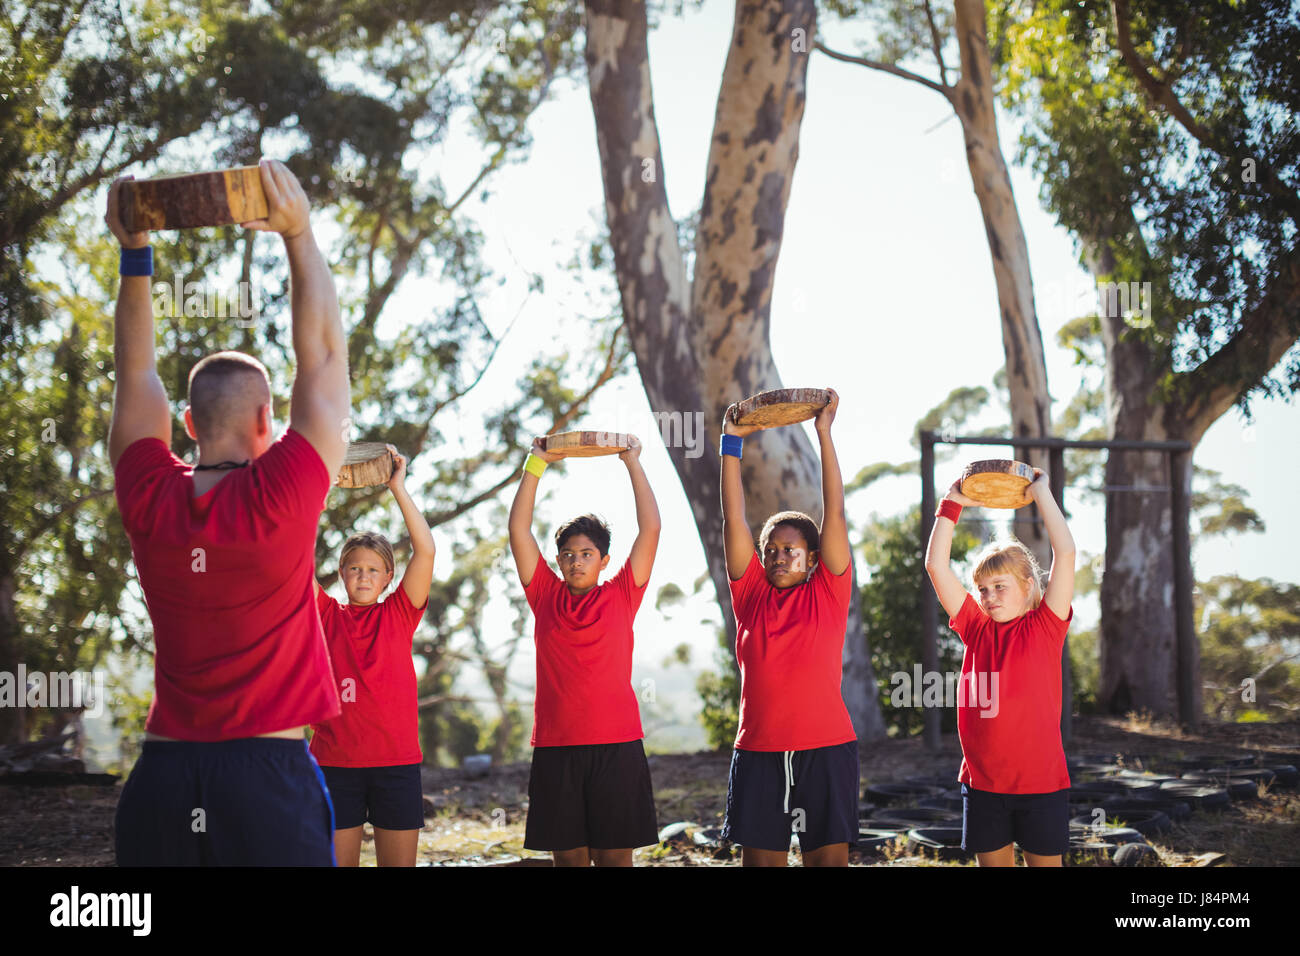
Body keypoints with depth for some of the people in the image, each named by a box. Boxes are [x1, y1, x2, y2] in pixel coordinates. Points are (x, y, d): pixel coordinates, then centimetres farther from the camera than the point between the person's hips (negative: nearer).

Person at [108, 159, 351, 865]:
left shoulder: (150, 503, 2)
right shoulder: (281, 497, -9)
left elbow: (134, 374, 14)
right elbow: (323, 356, -2)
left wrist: (135, 252, 14)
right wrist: (298, 234, 1)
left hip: (161, 781, 4)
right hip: (269, 779, -4)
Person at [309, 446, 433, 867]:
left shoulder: (399, 615, 5)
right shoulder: (328, 616, 6)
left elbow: (425, 550, -5)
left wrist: (398, 487, -7)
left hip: (396, 759, 0)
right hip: (335, 761, 0)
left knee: (399, 861, 4)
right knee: (338, 862, 2)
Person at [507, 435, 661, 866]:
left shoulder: (621, 596, 6)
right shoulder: (546, 597, 9)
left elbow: (650, 528, 3)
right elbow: (519, 529, 6)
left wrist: (633, 462, 4)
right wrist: (536, 465, 5)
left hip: (617, 747, -1)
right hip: (556, 747, 1)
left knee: (615, 855, 1)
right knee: (568, 855, 5)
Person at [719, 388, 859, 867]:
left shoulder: (829, 593, 3)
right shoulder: (751, 594, 8)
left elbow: (835, 513, -1)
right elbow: (733, 519, 6)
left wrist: (824, 432, -4)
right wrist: (732, 443, 2)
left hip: (826, 747, -2)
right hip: (759, 750, 2)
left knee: (829, 856, 1)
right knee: (760, 857, 4)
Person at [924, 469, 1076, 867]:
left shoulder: (1046, 627, -2)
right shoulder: (976, 629, 7)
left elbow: (1065, 553, -10)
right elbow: (936, 565, 5)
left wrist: (1041, 492, -5)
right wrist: (952, 503, 4)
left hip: (1041, 781, -3)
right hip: (983, 784, 3)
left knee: (1045, 861, 6)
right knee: (993, 863, 10)